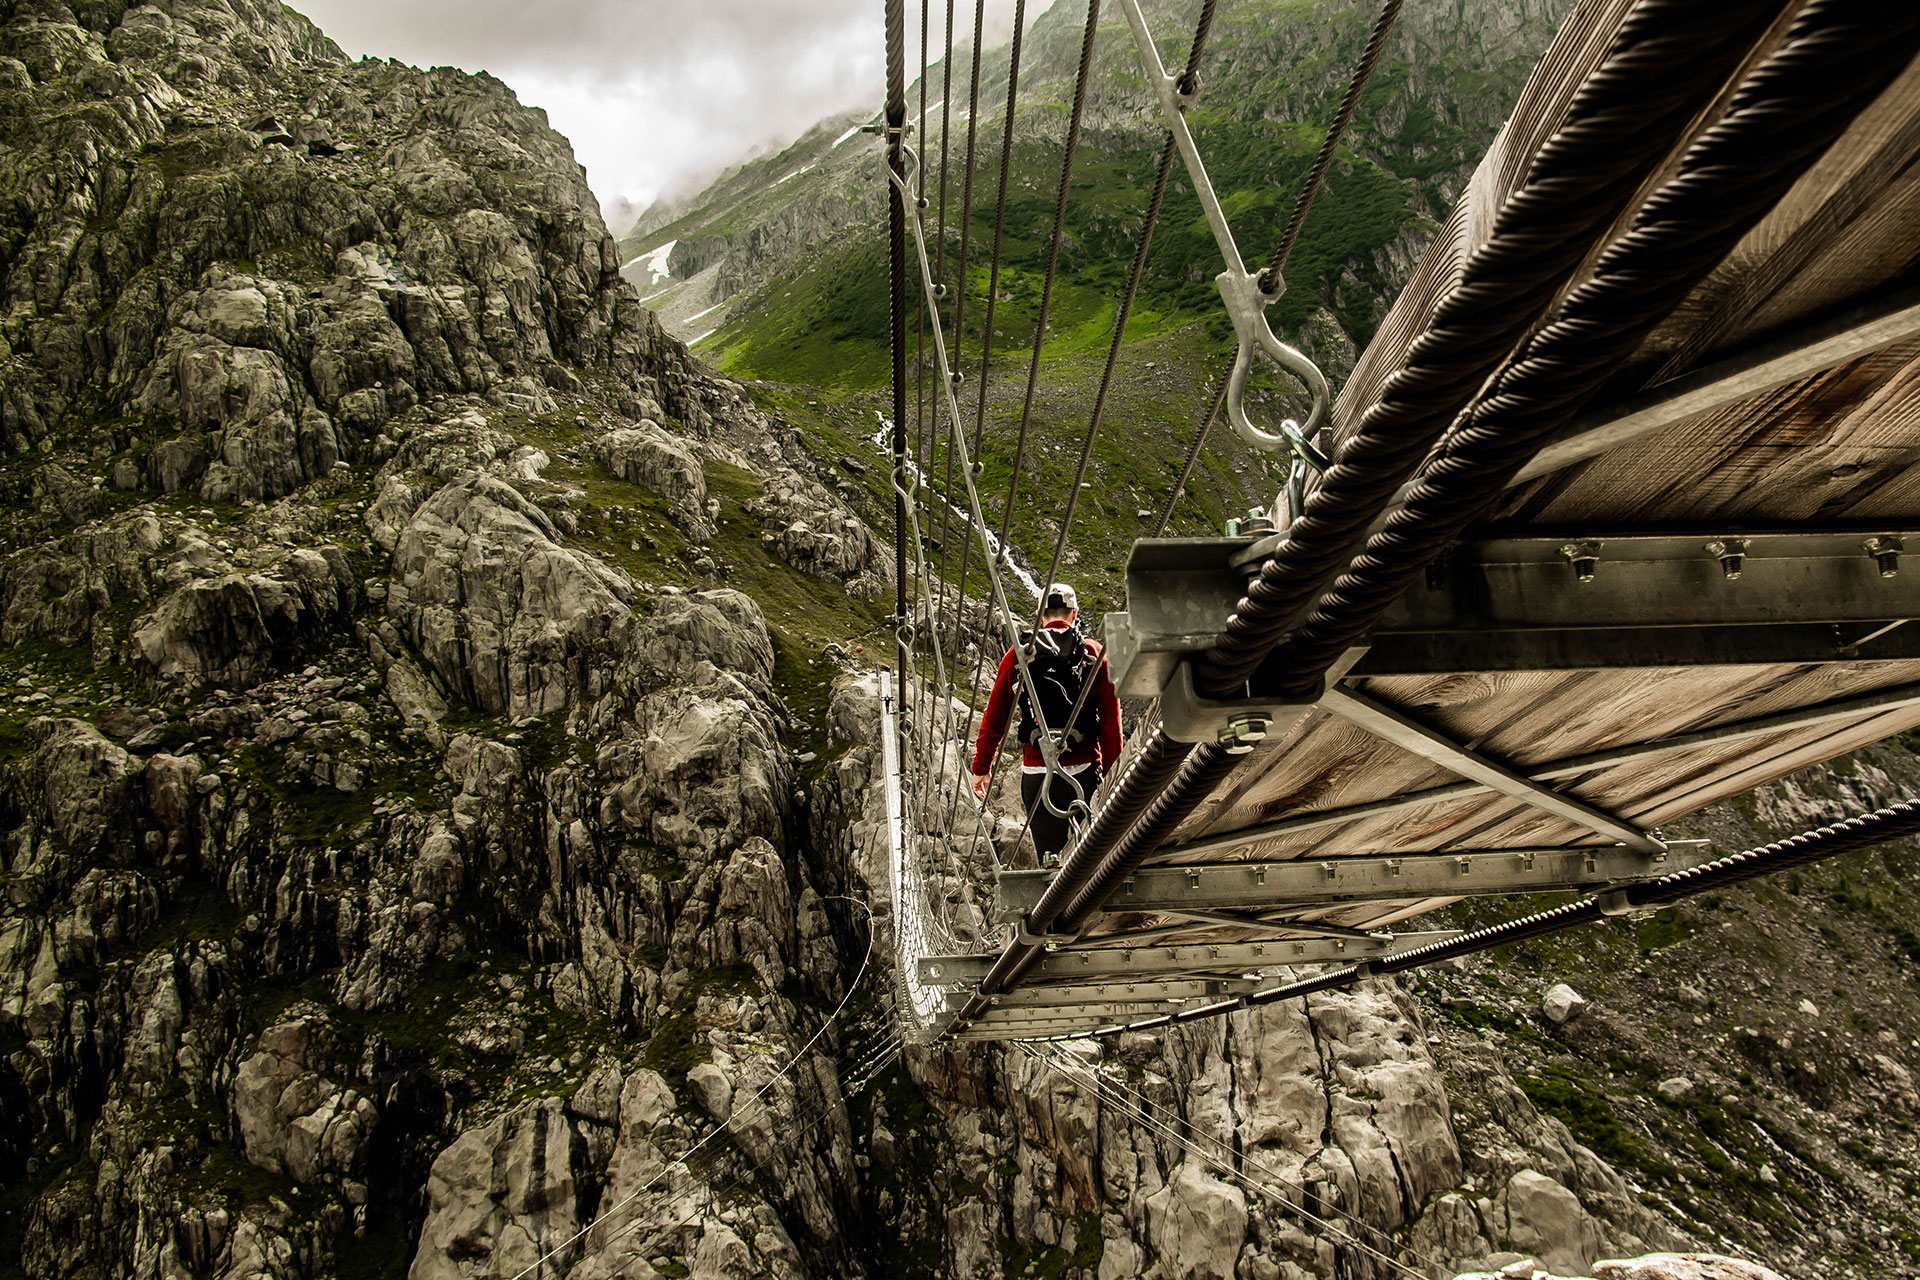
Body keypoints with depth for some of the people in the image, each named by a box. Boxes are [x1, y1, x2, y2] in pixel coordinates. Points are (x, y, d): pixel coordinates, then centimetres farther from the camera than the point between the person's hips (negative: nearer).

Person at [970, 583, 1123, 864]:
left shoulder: (1018, 655, 3)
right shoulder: (1095, 654, 2)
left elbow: (994, 717, 5)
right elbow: (1111, 719, 0)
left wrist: (982, 767, 13)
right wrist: (1111, 768, 8)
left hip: (1036, 771, 1)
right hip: (1084, 768, 0)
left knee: (1048, 848, 10)